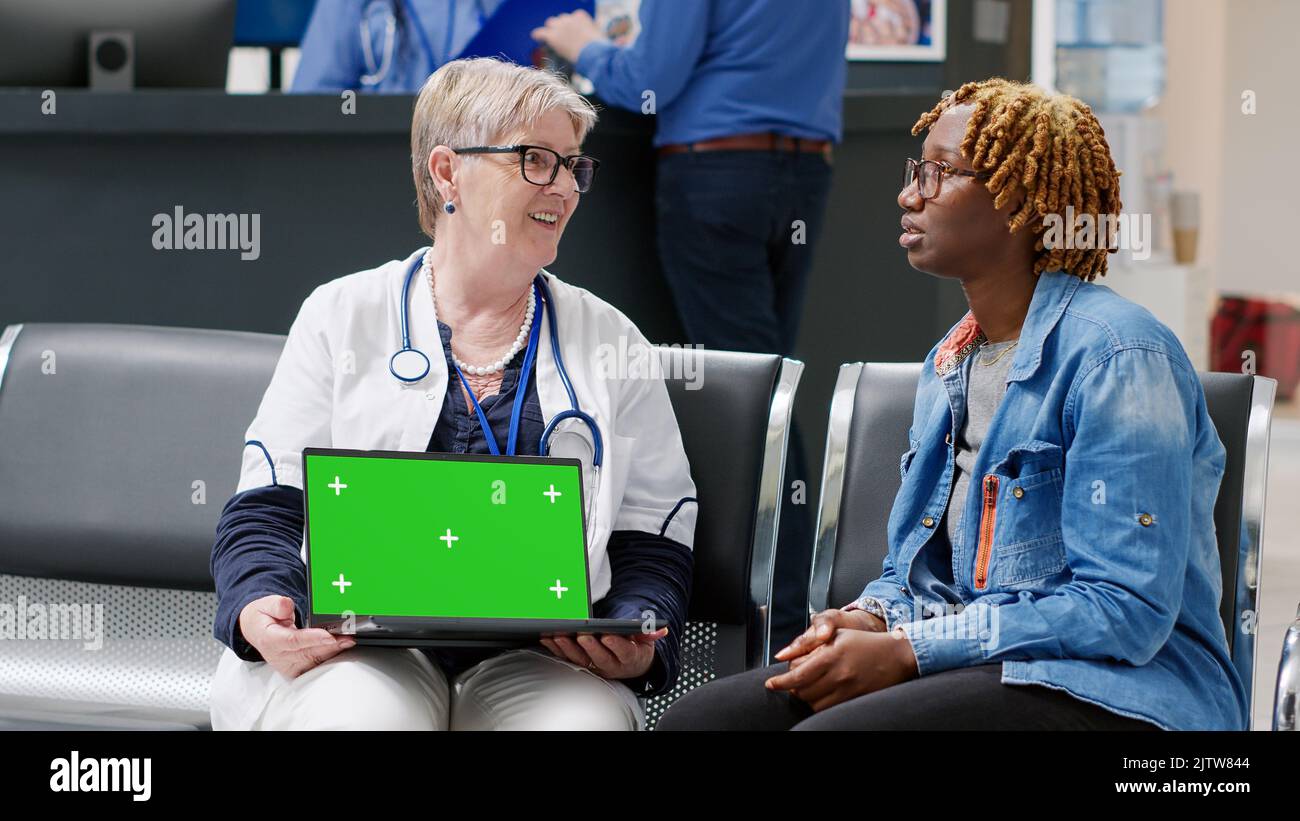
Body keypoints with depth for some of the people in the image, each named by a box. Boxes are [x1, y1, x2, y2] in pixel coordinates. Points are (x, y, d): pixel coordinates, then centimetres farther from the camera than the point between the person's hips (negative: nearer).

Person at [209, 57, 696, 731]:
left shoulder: (610, 342, 15)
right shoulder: (343, 316, 11)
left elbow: (655, 552, 12)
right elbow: (263, 512, 7)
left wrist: (636, 646, -10)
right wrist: (260, 613, -15)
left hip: (539, 659, 1)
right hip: (356, 653, -1)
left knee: (587, 717, -33)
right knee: (360, 713, -35)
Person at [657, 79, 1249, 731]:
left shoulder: (1116, 356, -12)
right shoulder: (949, 363, 16)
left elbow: (1125, 608, -19)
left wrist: (904, 651, -19)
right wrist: (869, 620, -2)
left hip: (1115, 694, -8)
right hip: (976, 669, 8)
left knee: (829, 733, -32)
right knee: (697, 716, -12)